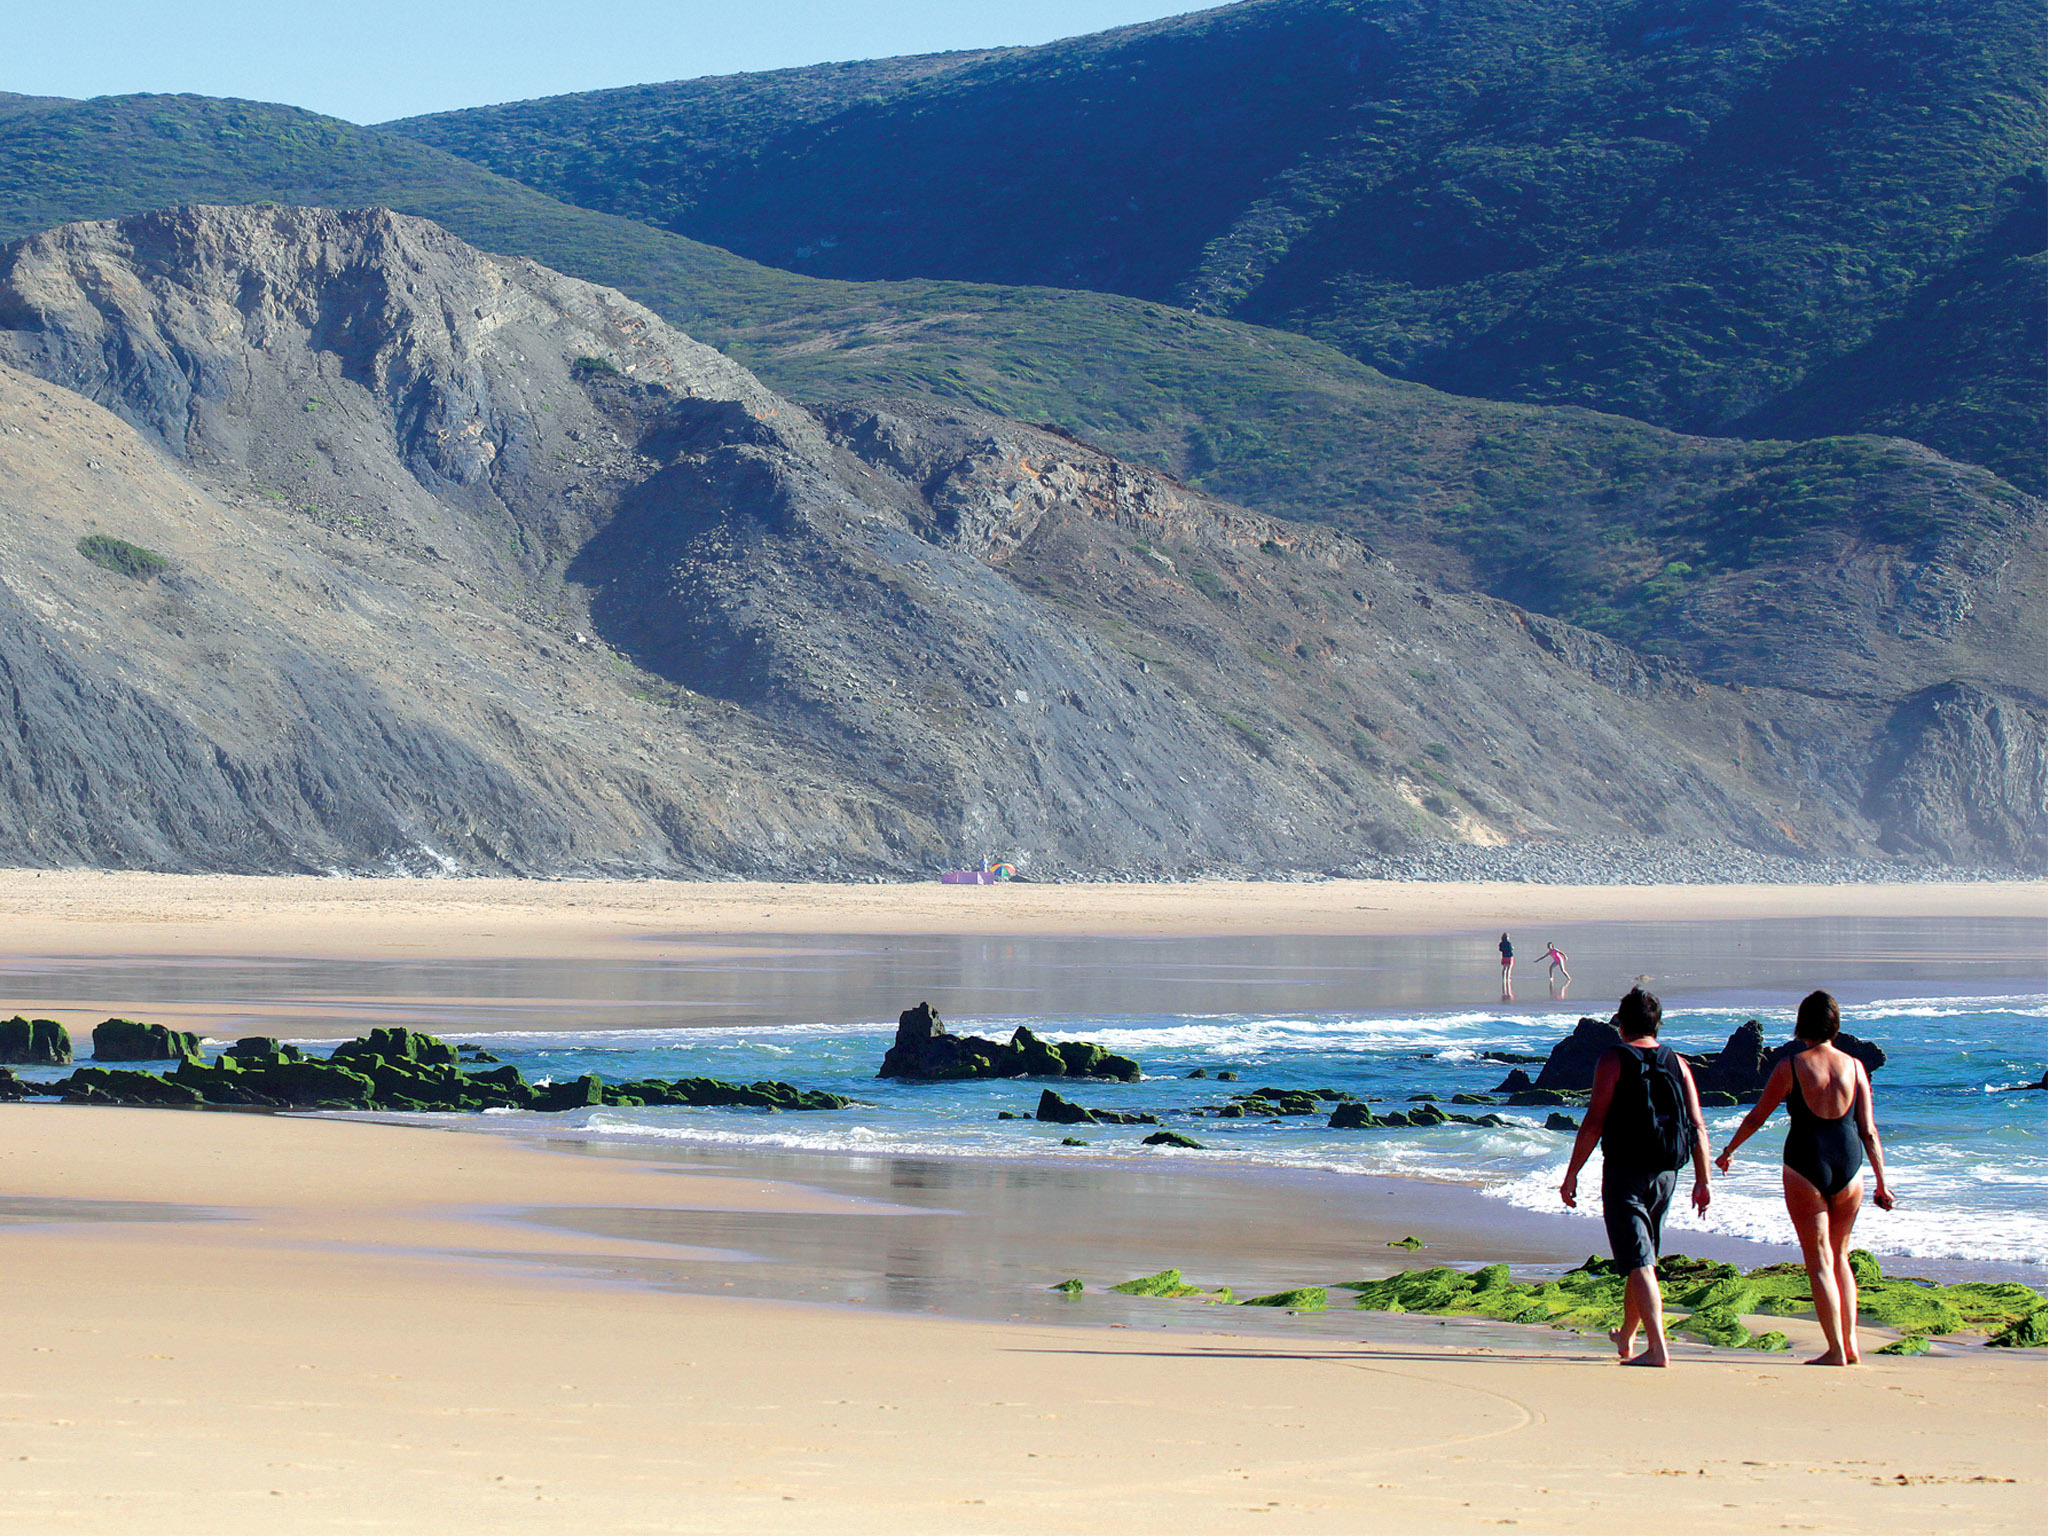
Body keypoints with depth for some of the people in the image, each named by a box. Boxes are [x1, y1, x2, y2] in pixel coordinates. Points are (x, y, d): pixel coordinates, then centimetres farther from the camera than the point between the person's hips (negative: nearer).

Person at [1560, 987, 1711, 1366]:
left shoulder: (1613, 1060, -7)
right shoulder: (1677, 1064, 7)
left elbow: (1595, 1122, -12)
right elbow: (1698, 1128, 3)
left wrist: (1572, 1174, -7)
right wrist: (1702, 1180, 7)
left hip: (1625, 1171, -5)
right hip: (1665, 1174, 5)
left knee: (1639, 1262, -8)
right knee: (1643, 1258, 20)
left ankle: (1657, 1346, -19)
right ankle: (1626, 1339, 35)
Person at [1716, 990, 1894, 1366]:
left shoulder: (1790, 1066, -5)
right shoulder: (1854, 1067, 2)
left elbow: (1757, 1117, 3)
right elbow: (1869, 1131, 2)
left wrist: (1729, 1150, 20)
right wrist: (1881, 1183, 8)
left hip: (1806, 1165, -3)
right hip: (1849, 1166, 3)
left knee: (1819, 1261, 1)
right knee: (1839, 1256, 18)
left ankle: (1835, 1350, -4)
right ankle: (1850, 1343, 13)